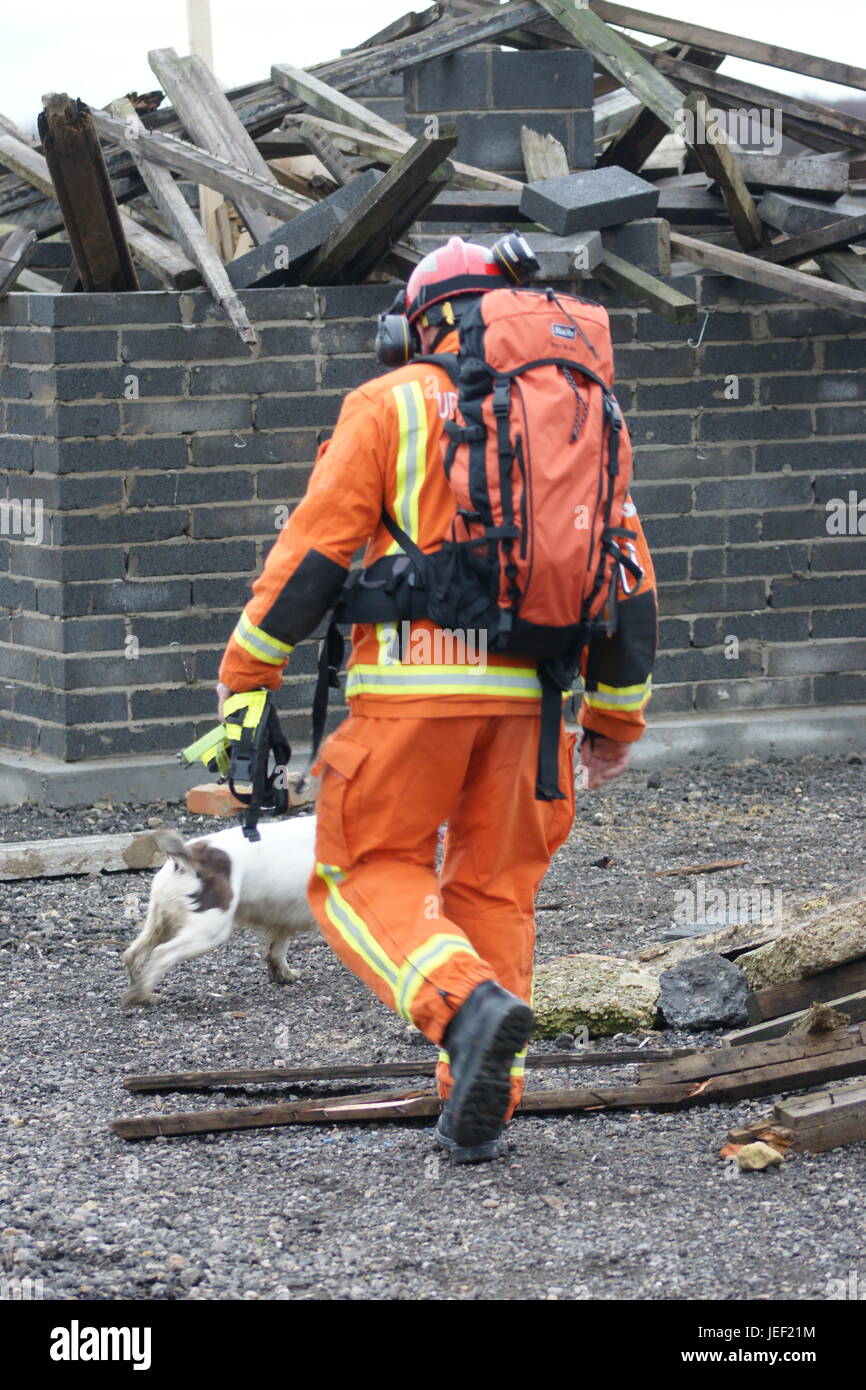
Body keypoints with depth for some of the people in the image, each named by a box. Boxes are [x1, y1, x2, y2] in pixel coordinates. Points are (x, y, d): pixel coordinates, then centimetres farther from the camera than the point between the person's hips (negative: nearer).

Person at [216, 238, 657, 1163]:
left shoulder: (390, 405, 3)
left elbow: (317, 545, -4)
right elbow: (626, 576, 15)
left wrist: (248, 666, 4)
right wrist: (617, 715, 23)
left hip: (416, 681, -4)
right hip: (533, 691, 4)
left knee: (367, 879, 6)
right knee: (494, 891, 14)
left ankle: (468, 1006, -21)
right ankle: (478, 1110, 10)